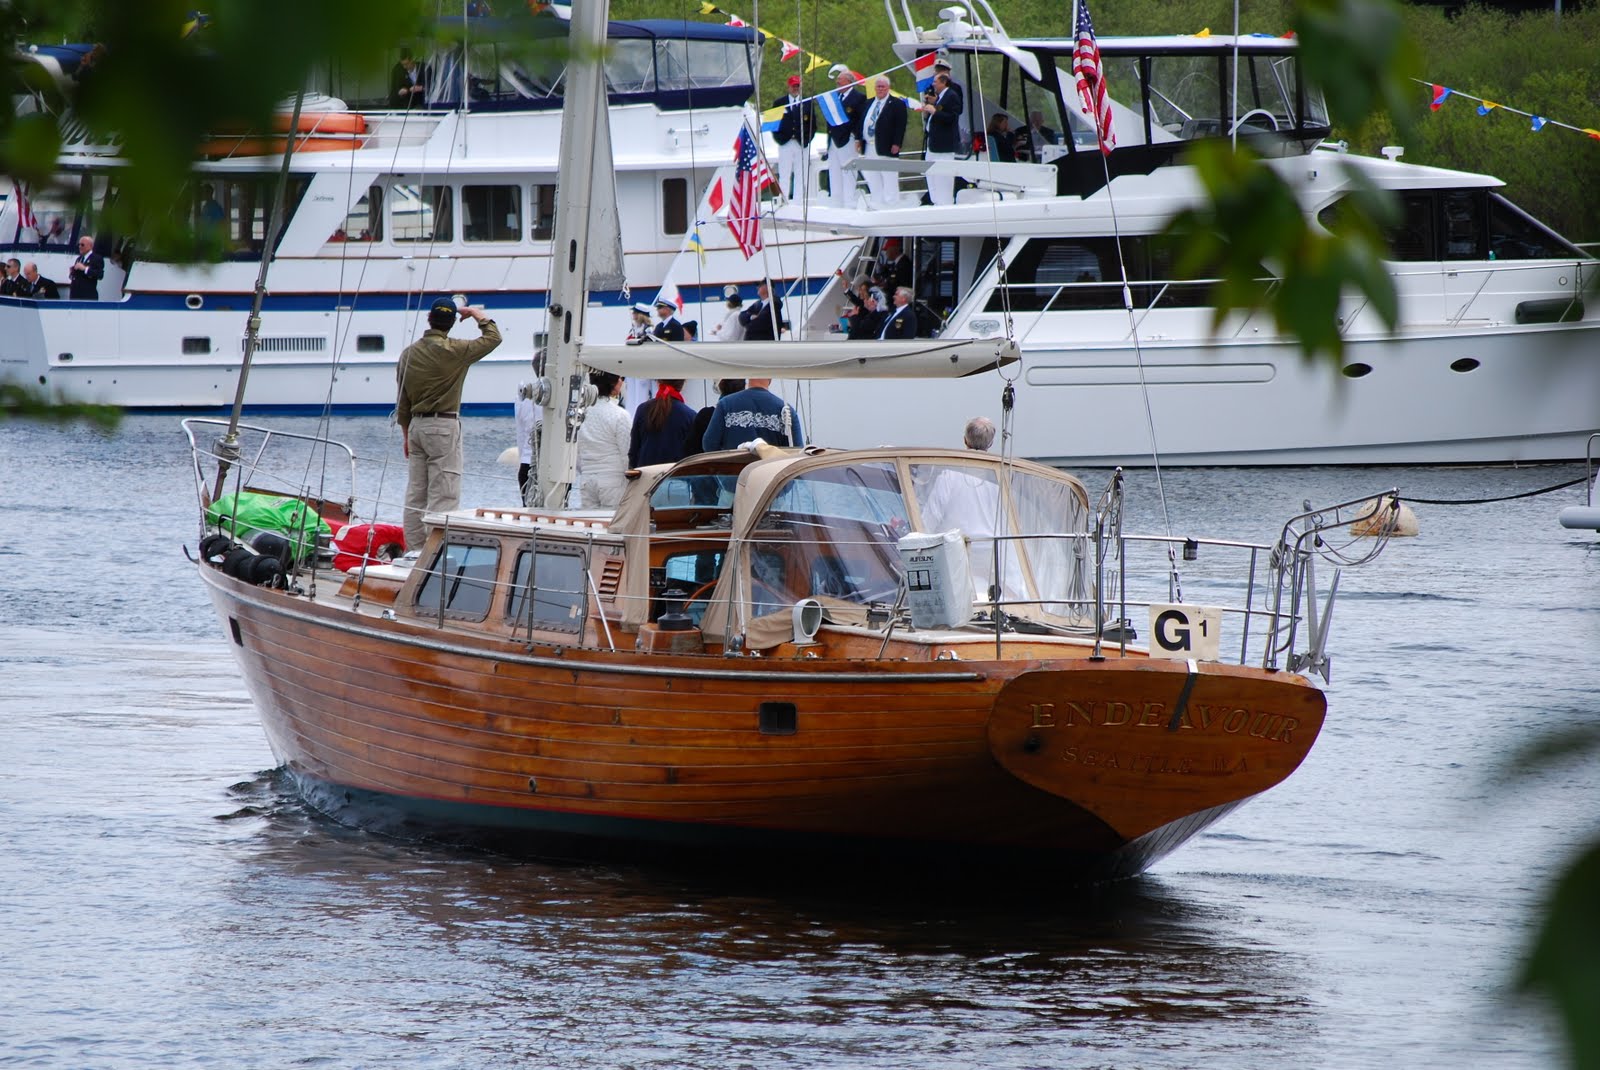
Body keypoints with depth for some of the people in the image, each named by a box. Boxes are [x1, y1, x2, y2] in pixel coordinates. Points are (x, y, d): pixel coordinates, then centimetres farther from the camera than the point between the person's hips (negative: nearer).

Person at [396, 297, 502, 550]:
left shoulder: (409, 353, 7)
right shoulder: (453, 350, -12)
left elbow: (402, 399, 13)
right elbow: (492, 338, -2)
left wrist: (406, 434, 21)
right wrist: (475, 313, 12)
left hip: (416, 425, 6)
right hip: (444, 425, -6)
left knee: (415, 495, 9)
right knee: (443, 495, -6)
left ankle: (414, 550, 11)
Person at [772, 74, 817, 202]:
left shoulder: (808, 103, 12)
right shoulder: (779, 103, 10)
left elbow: (813, 124, 10)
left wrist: (806, 139, -2)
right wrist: (778, 138, -4)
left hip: (802, 144, 1)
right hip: (785, 144, -1)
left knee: (801, 177, -1)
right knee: (784, 176, -5)